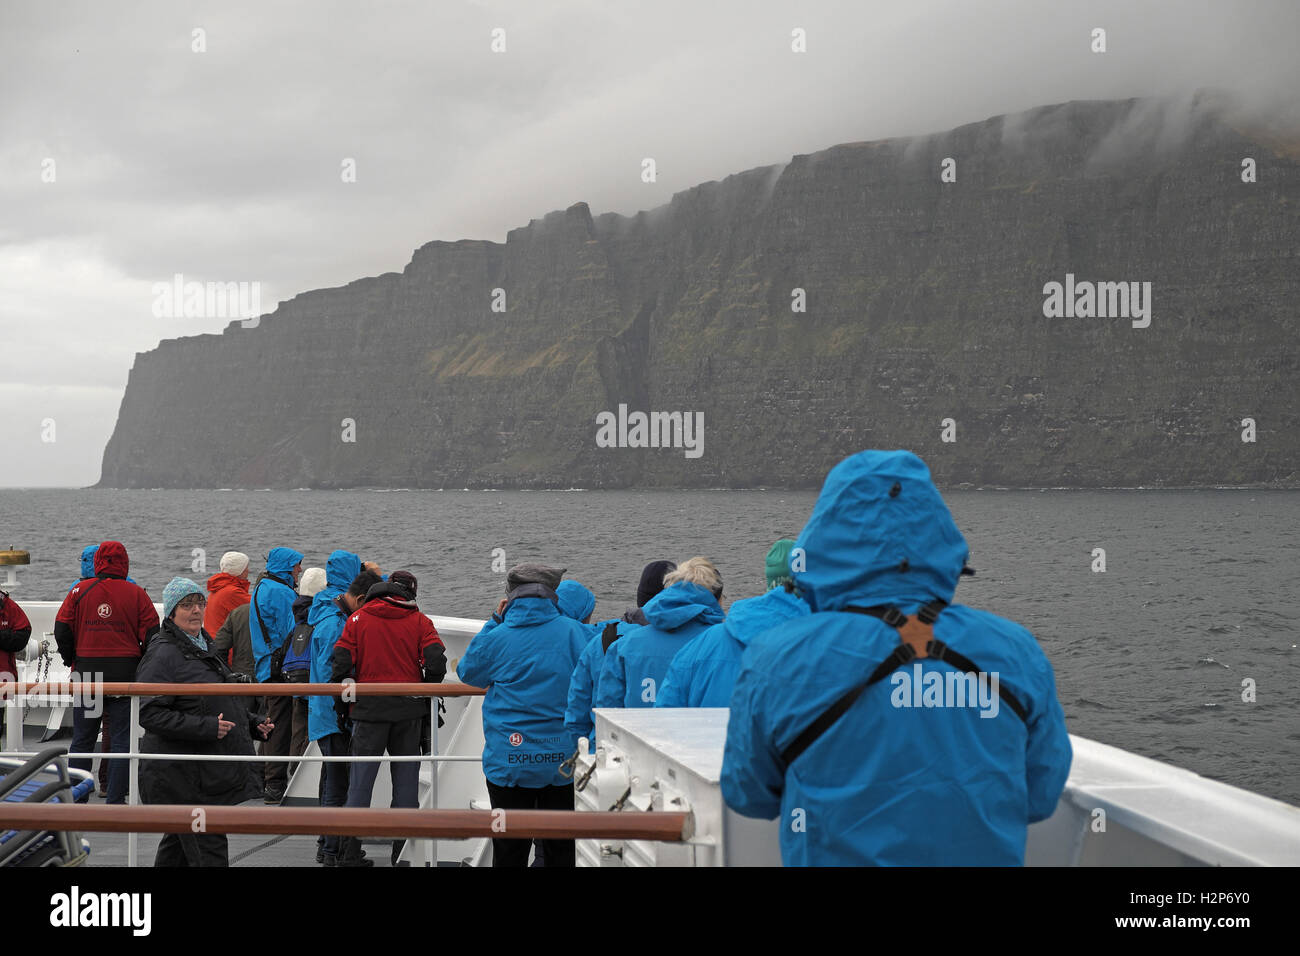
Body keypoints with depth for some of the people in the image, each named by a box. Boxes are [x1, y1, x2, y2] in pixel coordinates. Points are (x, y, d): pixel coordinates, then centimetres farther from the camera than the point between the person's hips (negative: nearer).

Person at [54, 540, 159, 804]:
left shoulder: (79, 591, 1)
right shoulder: (137, 594, -2)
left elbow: (62, 631, -1)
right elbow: (152, 634, -5)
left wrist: (72, 660, 12)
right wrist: (140, 663, 9)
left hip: (87, 671, 1)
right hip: (125, 672, -1)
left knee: (82, 740, 12)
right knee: (121, 740, 4)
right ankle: (116, 800, 1)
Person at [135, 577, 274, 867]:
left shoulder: (204, 647, 17)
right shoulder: (163, 654, -14)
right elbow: (149, 714, -22)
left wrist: (252, 723, 14)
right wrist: (206, 727, -27)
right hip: (180, 775, -9)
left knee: (177, 847, 17)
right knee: (208, 851, -11)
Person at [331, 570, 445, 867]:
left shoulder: (358, 619, 2)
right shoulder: (419, 621, 1)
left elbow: (341, 662, -4)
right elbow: (436, 662, -8)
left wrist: (342, 701, 7)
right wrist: (426, 695, 7)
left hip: (369, 709, 0)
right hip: (409, 710, 0)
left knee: (361, 779, 5)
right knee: (406, 778, 9)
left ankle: (350, 851, 3)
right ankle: (403, 849, 12)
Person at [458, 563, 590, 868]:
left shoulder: (497, 638, -7)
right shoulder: (573, 631, -5)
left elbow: (467, 672, 12)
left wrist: (495, 621, 12)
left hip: (509, 759, -1)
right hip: (563, 758, 1)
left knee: (509, 852, 9)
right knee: (561, 849, 11)